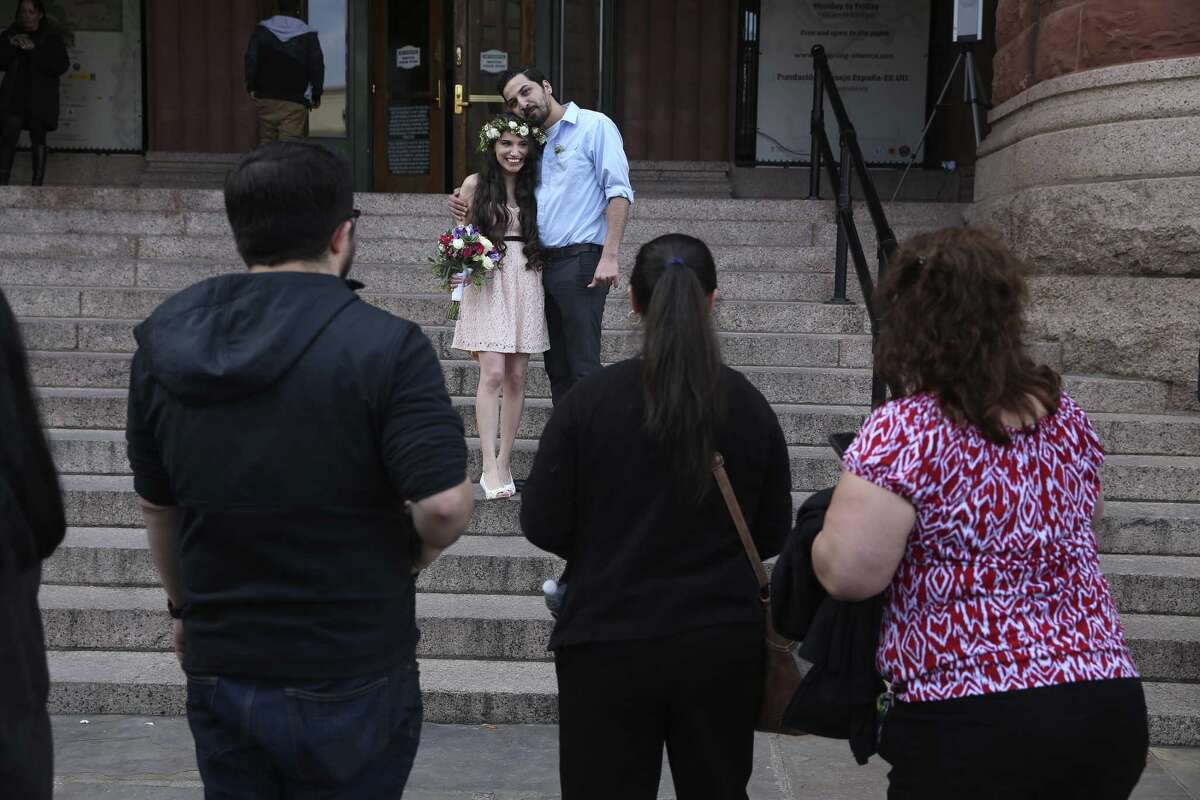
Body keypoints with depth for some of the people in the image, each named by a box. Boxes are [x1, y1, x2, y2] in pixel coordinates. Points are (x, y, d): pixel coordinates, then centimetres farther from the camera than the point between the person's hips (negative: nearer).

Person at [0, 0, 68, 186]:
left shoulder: (52, 38, 7)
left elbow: (62, 65, -6)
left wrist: (34, 50, -15)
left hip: (41, 98, -2)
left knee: (38, 139, -5)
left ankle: (37, 184, -6)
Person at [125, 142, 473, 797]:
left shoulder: (163, 342, 0)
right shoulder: (385, 346, -17)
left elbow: (155, 504, 10)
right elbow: (445, 503, -23)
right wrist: (413, 556, -1)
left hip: (217, 671, 4)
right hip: (349, 682, -4)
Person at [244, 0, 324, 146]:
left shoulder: (261, 30, 6)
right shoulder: (308, 35, 0)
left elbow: (251, 59, 2)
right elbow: (317, 67, 1)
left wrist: (251, 86, 9)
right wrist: (316, 95, 11)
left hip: (265, 97, 3)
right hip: (295, 102, -2)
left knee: (265, 144, 8)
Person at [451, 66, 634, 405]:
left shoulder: (595, 126, -2)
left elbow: (619, 192, -10)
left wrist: (610, 256, -19)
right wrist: (467, 204, 11)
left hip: (581, 260, -7)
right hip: (545, 263, 7)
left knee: (583, 366, -10)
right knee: (557, 367, 9)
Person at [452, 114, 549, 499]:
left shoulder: (534, 187, 10)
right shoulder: (475, 185, 3)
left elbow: (543, 238, 11)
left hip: (526, 283, 3)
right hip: (488, 283, -3)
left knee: (516, 377, 4)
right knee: (492, 373, -12)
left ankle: (505, 463, 12)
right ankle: (490, 468, -8)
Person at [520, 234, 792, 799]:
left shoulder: (589, 399, -12)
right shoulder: (748, 406, -4)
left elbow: (542, 525, -7)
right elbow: (772, 536, 4)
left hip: (609, 642, -2)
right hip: (725, 643, 3)